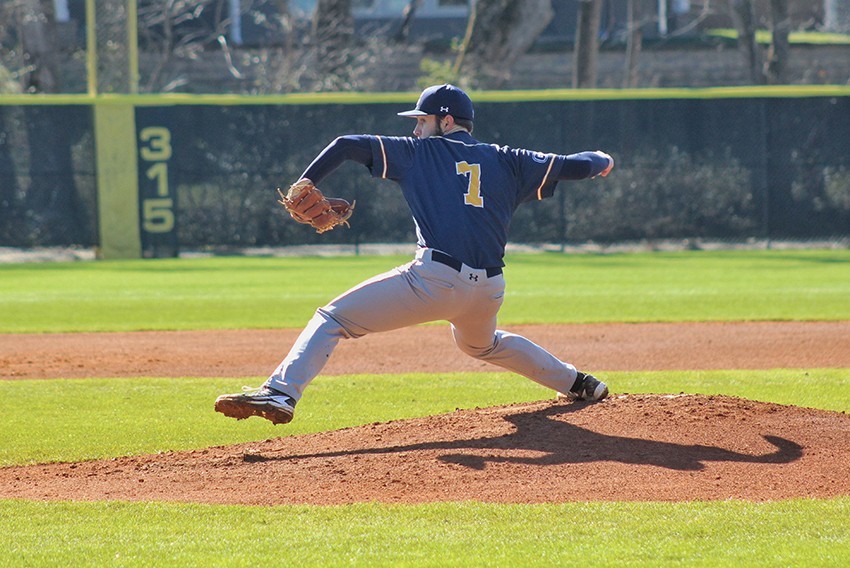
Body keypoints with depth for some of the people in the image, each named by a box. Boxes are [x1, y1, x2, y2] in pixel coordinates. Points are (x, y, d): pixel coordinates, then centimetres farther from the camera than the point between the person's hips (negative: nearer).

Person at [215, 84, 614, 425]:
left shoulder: (420, 152, 12)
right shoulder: (506, 162, 19)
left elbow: (348, 146, 6)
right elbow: (571, 166, 22)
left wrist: (305, 183, 6)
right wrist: (600, 160, 43)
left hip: (435, 278, -6)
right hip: (490, 287, 6)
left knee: (333, 318, -2)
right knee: (482, 344, 39)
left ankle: (281, 392, -21)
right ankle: (577, 384, 42)